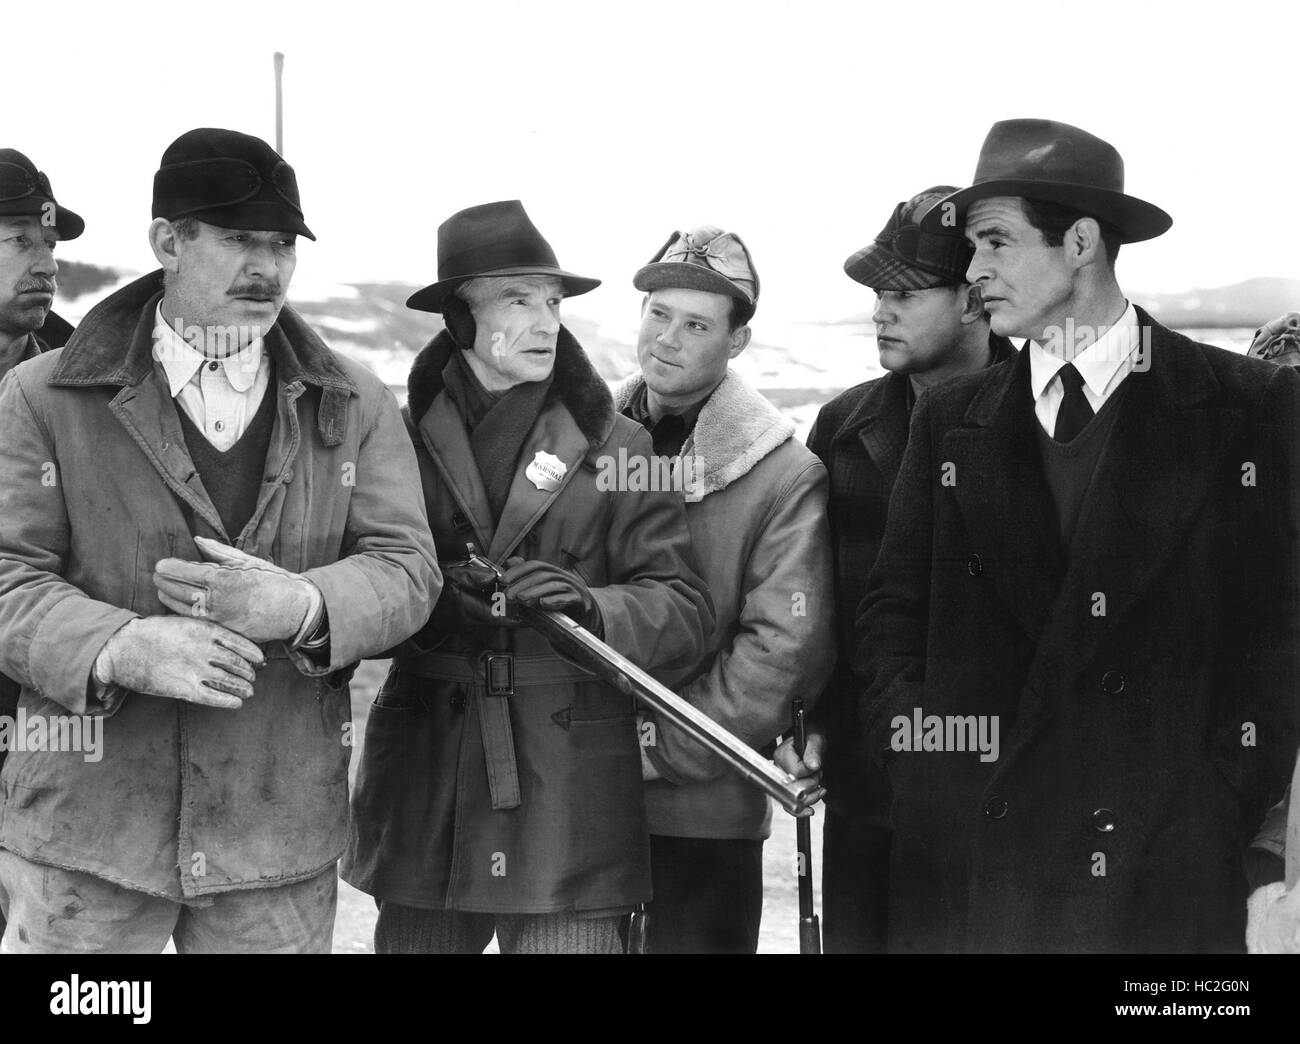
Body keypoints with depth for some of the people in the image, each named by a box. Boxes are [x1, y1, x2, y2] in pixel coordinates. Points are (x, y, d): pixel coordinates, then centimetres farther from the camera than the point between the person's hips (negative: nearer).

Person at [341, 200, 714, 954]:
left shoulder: (616, 448, 4)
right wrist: (427, 602, -16)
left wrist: (590, 608, -23)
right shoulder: (403, 438, 7)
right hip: (423, 791, 2)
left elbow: (686, 612, -4)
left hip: (570, 799, -1)